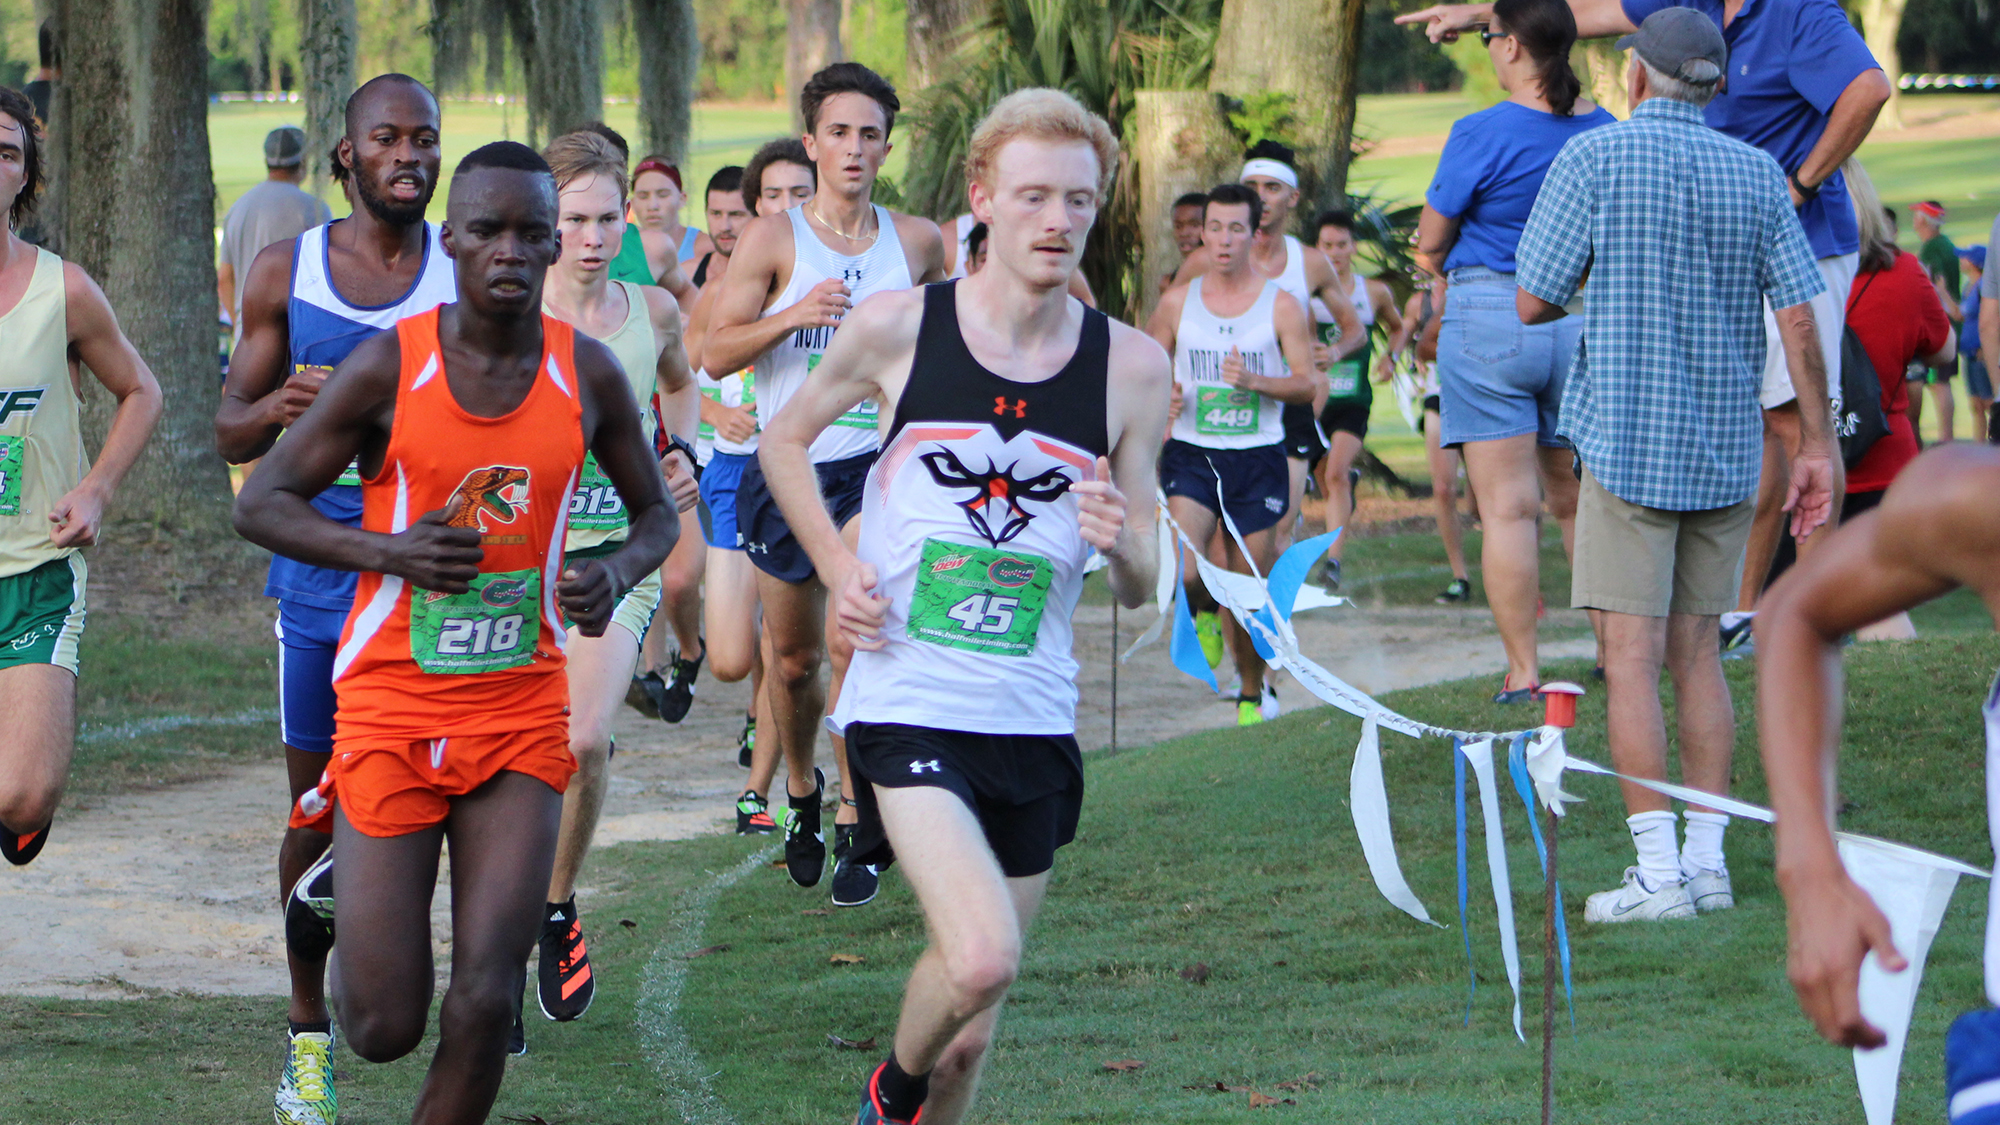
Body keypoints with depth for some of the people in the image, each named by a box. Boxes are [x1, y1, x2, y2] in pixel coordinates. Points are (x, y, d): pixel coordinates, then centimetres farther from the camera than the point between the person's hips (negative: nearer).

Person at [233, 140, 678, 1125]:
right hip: (392, 702, -2)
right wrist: (390, 550, -18)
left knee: (486, 1005, -9)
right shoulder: (387, 366, -7)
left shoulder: (587, 372, 1)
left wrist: (616, 573, -9)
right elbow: (259, 504, -2)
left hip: (523, 708, 2)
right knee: (382, 1028, -1)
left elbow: (656, 511, 15)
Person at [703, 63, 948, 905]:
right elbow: (714, 353, -6)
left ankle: (854, 820, -10)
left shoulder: (917, 241, 5)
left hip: (877, 463, 0)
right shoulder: (774, 238, -2)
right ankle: (800, 789, 38)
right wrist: (796, 315, -20)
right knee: (794, 660, 10)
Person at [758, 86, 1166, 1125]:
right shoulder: (898, 329, -4)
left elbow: (1141, 589, 8)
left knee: (970, 1032, 10)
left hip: (1035, 719, 3)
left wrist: (1122, 546, -15)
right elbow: (785, 440, 15)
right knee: (983, 958, -22)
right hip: (908, 701, -3)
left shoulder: (1130, 366, 1)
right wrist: (839, 566, 1)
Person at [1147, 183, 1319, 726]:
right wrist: (1161, 395, -9)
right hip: (1191, 454, 0)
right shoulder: (1177, 303, 4)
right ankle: (1203, 614, 15)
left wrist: (1255, 381, -20)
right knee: (1181, 572, -22)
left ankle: (1252, 694, 26)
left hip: (1257, 458, 0)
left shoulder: (1281, 306, 0)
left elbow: (1308, 385, -2)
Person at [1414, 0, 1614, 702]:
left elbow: (1430, 244, -3)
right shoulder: (1606, 132, 4)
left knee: (1508, 506, -3)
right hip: (1583, 323, 5)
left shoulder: (1482, 135, -13)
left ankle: (1523, 673, -3)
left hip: (1488, 316, -5)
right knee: (1579, 500, 16)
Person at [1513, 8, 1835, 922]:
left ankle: (1658, 871, -9)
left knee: (1632, 658, -4)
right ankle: (1707, 859, 10)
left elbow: (1532, 304, -6)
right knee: (1696, 651, 12)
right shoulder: (1757, 175, 4)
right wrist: (1817, 443, 5)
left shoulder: (1593, 158, -7)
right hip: (1726, 449, 5)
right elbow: (1798, 316, 0)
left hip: (1627, 447, -5)